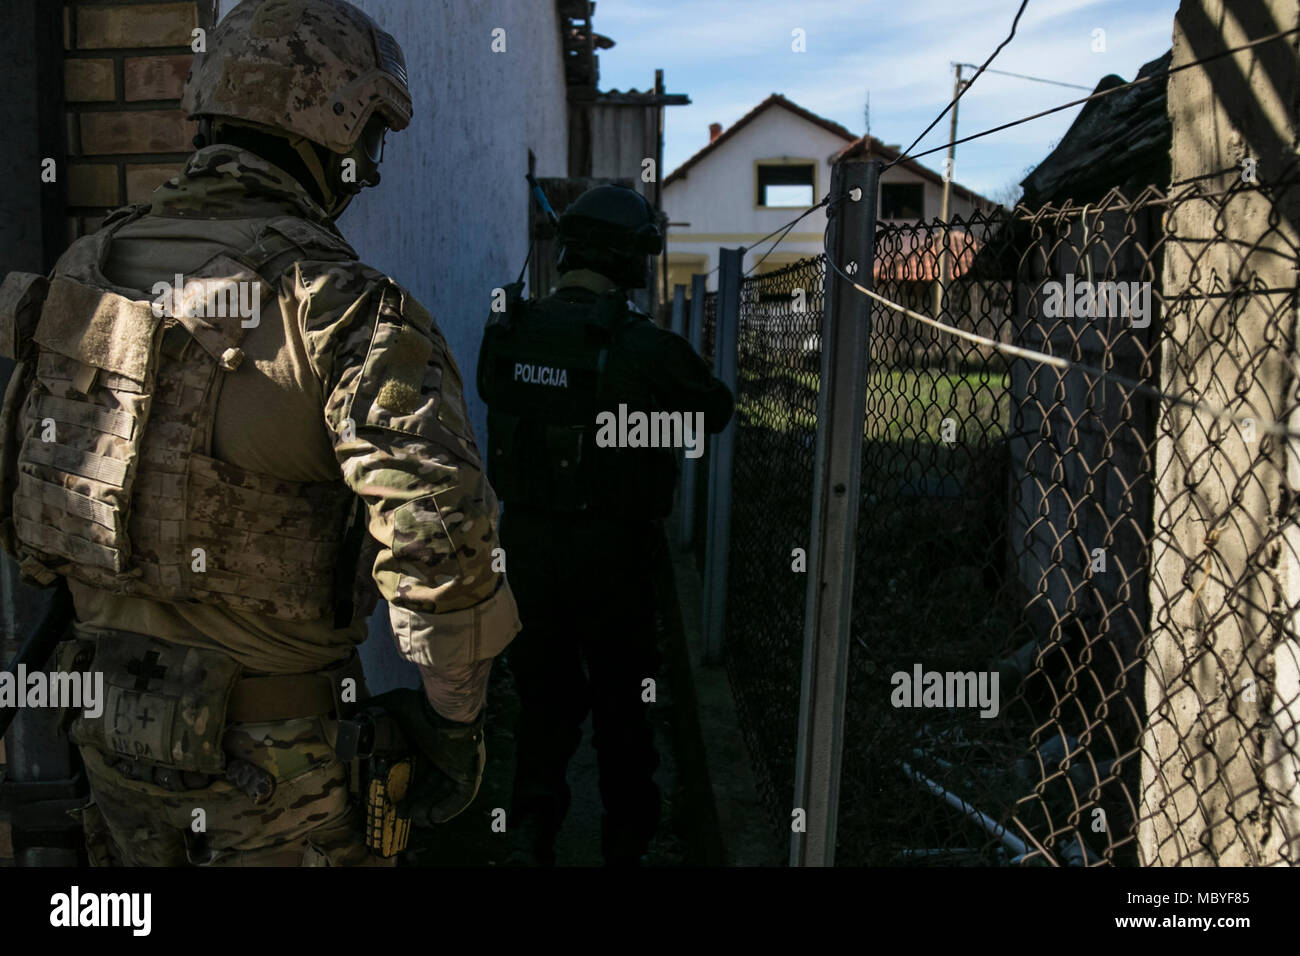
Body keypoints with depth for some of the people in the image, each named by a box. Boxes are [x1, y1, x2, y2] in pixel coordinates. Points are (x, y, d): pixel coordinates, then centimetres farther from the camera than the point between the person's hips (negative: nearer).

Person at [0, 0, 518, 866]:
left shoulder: (84, 271, 0)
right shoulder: (344, 307, -22)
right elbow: (441, 532, -30)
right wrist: (458, 716, -15)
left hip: (110, 726, 6)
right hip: (271, 759, -6)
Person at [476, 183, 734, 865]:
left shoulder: (507, 334, -3)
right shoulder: (641, 346, -17)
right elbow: (714, 411, -3)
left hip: (526, 538, 4)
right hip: (609, 547, -3)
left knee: (543, 689, 21)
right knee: (621, 697, 14)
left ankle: (532, 826, 22)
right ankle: (626, 842, 28)